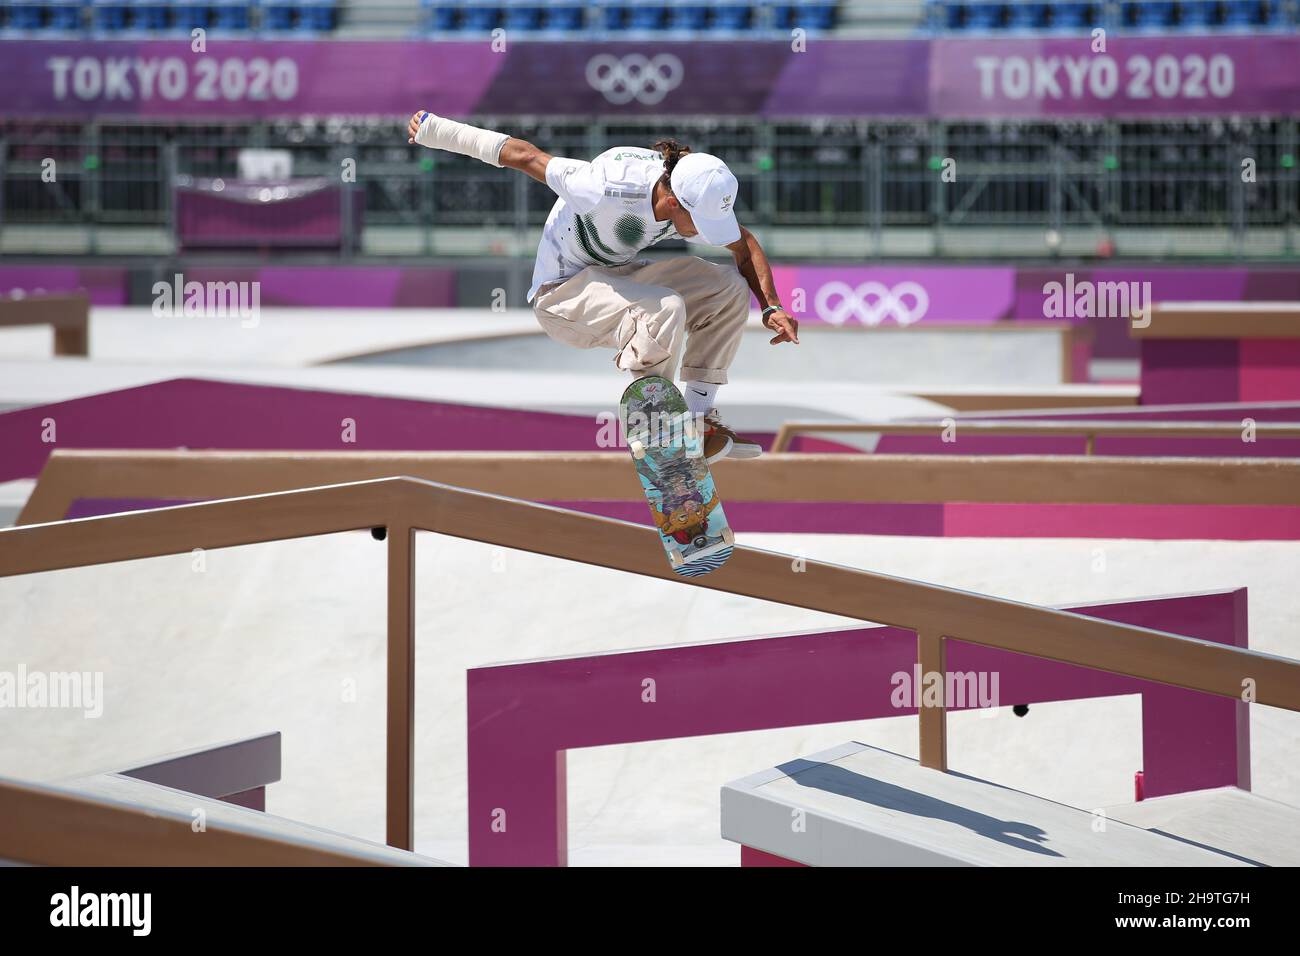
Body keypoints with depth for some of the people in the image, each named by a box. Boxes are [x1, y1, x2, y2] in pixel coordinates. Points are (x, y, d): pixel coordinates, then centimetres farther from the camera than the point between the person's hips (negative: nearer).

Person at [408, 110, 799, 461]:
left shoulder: (698, 200, -14)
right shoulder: (609, 189, -34)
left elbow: (745, 244, 6)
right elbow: (523, 155, -23)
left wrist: (771, 306, -9)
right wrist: (431, 130, -14)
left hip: (618, 274, 8)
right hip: (561, 292, -8)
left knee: (729, 286, -8)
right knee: (665, 309, -34)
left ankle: (698, 418, -6)